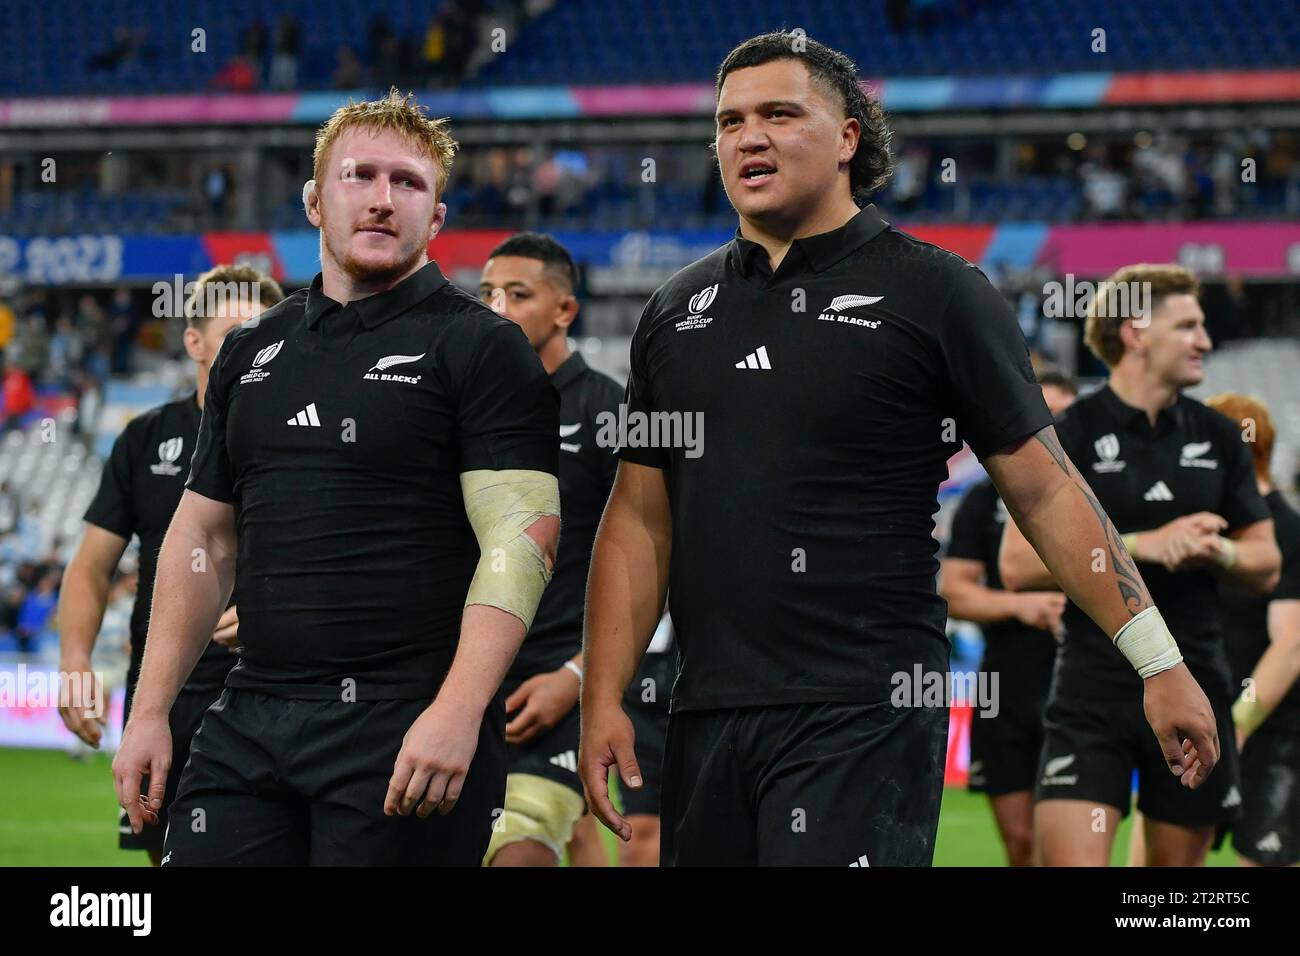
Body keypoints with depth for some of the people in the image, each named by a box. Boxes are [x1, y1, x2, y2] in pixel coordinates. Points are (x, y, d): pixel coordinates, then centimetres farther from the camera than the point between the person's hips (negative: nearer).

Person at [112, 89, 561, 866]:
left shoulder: (484, 348, -3)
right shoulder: (252, 354, 16)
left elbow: (521, 540, -12)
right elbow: (203, 539, 20)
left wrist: (456, 714, -23)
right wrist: (151, 710, 12)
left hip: (408, 725, -6)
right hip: (250, 714, 6)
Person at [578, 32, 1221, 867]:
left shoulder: (936, 292, 0)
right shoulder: (678, 310, 13)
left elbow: (1044, 491, -1)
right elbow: (641, 518, 15)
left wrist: (1160, 664, -4)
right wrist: (604, 697, 6)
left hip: (863, 716, -5)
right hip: (707, 718, 5)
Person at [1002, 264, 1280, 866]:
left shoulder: (1217, 437, 11)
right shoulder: (1069, 435, -3)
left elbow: (1266, 566, 16)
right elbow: (1017, 566, -9)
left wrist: (1221, 551, -8)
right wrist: (1142, 546, -16)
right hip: (1094, 691, -4)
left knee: (1177, 862, 8)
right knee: (1070, 858, -16)